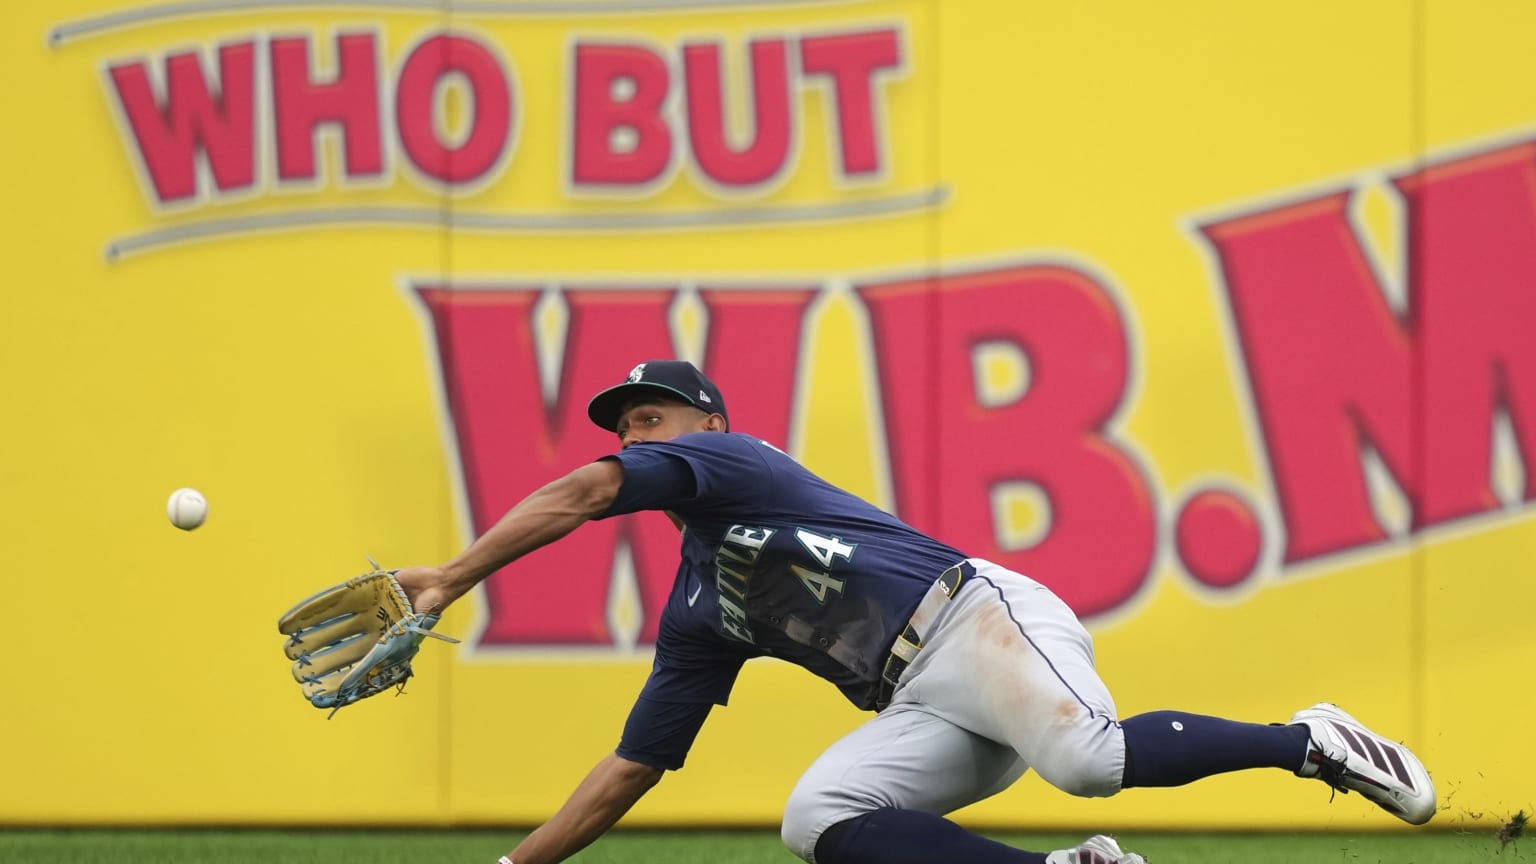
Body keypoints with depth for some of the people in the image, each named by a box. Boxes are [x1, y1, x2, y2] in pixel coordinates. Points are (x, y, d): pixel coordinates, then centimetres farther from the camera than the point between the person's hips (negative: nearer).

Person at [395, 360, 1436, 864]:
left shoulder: (729, 460, 6)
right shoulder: (698, 614, 27)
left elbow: (582, 493, -12)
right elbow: (633, 768, 29)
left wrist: (453, 577, -16)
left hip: (972, 619, -8)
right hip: (922, 709, 8)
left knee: (1088, 756, -34)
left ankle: (1312, 743, -14)